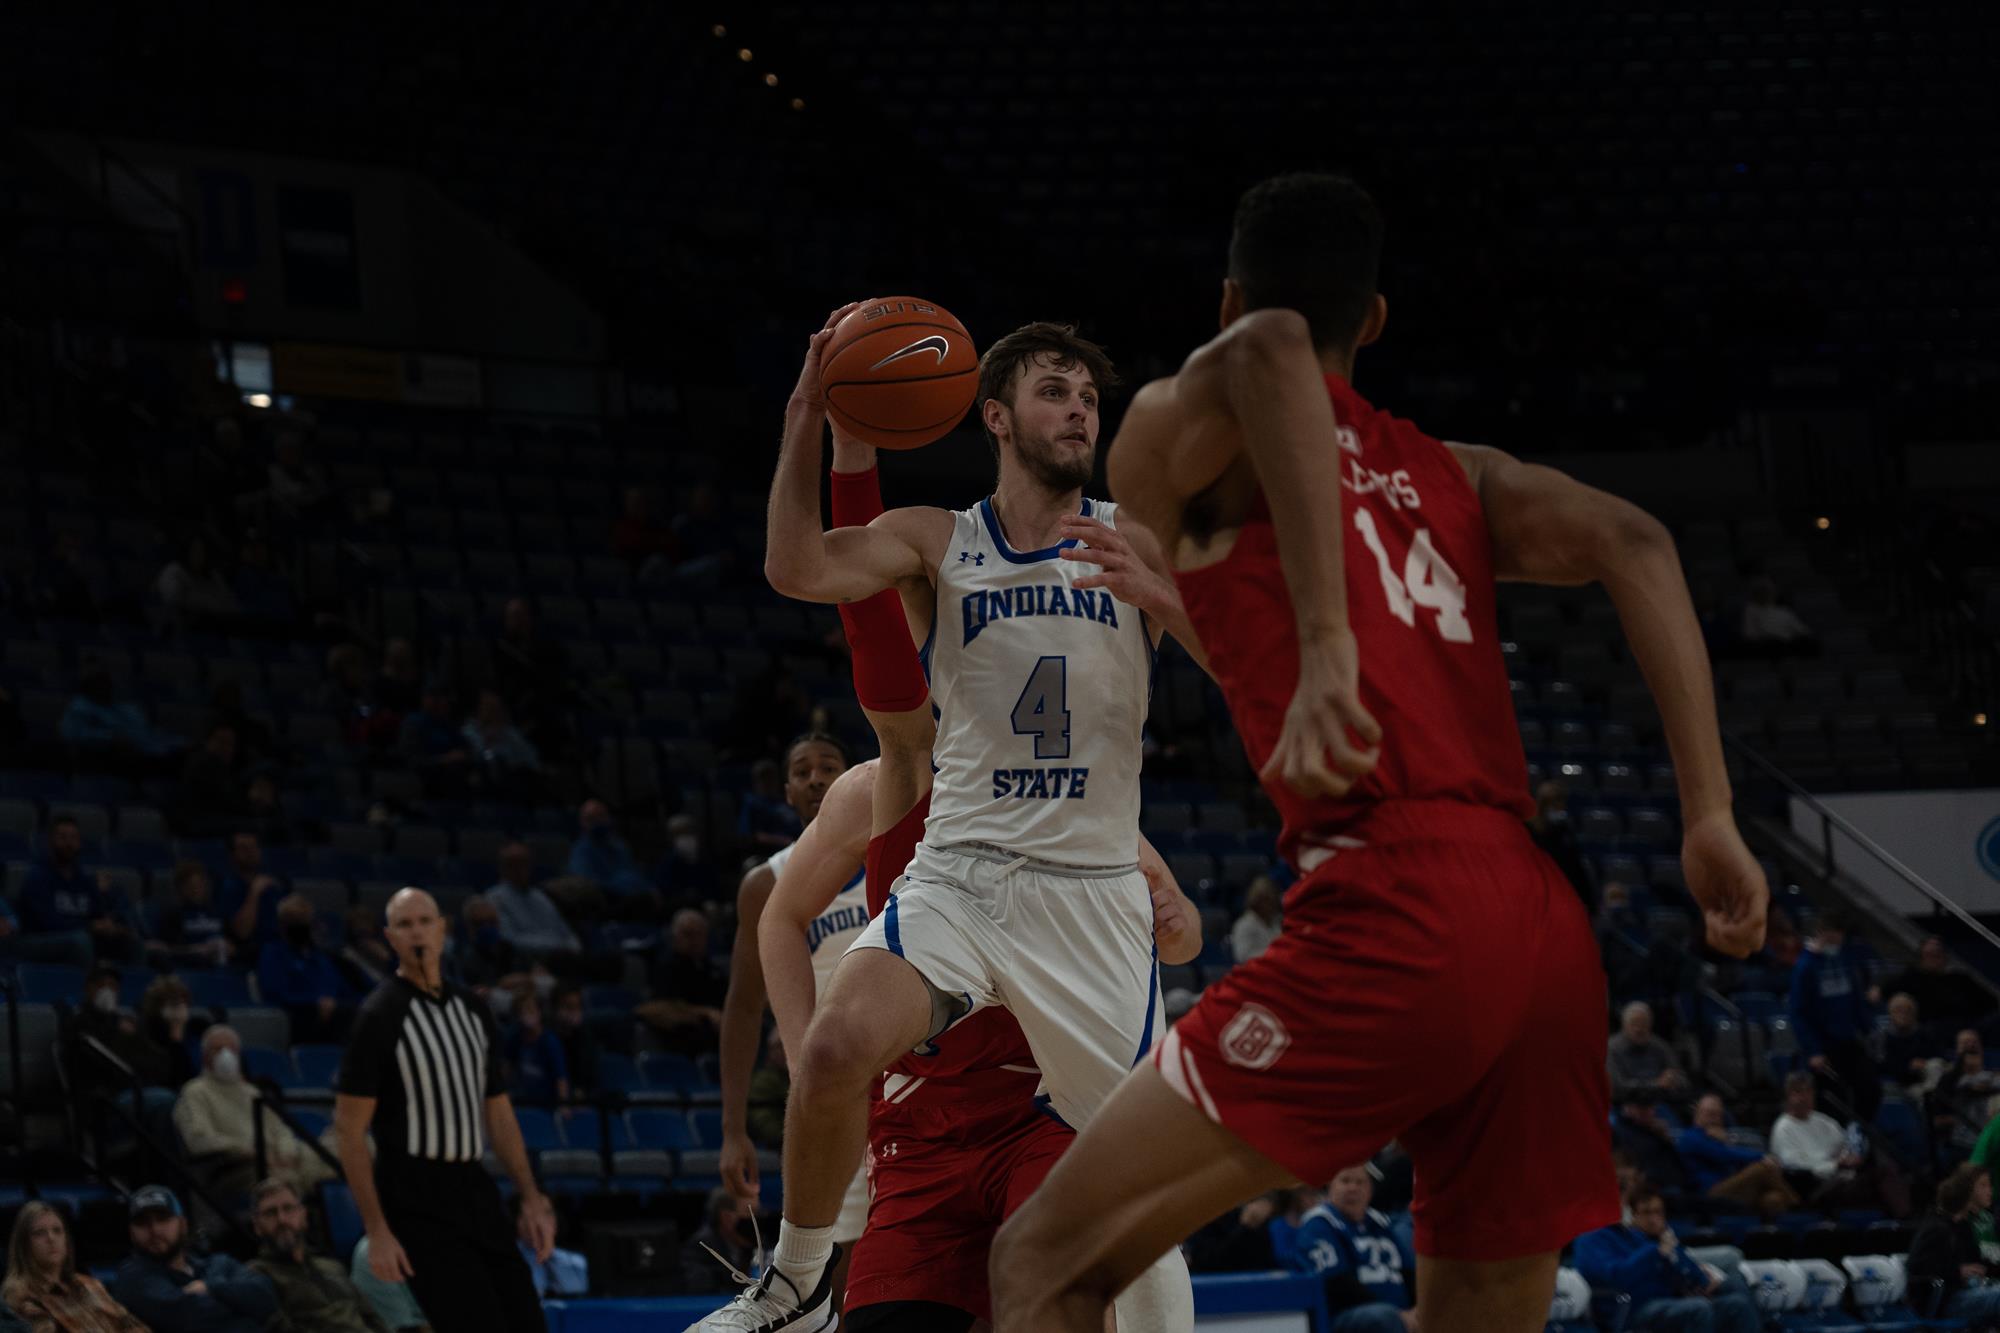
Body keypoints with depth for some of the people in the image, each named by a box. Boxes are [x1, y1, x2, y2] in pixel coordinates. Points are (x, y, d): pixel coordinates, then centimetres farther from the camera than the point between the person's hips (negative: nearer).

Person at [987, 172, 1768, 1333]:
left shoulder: (1183, 426, 11)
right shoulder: (1457, 477, 27)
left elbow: (1270, 351, -13)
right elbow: (1635, 547, 9)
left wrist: (1327, 651, -20)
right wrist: (1710, 819, 3)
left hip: (1395, 912, -6)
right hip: (1549, 936, 6)